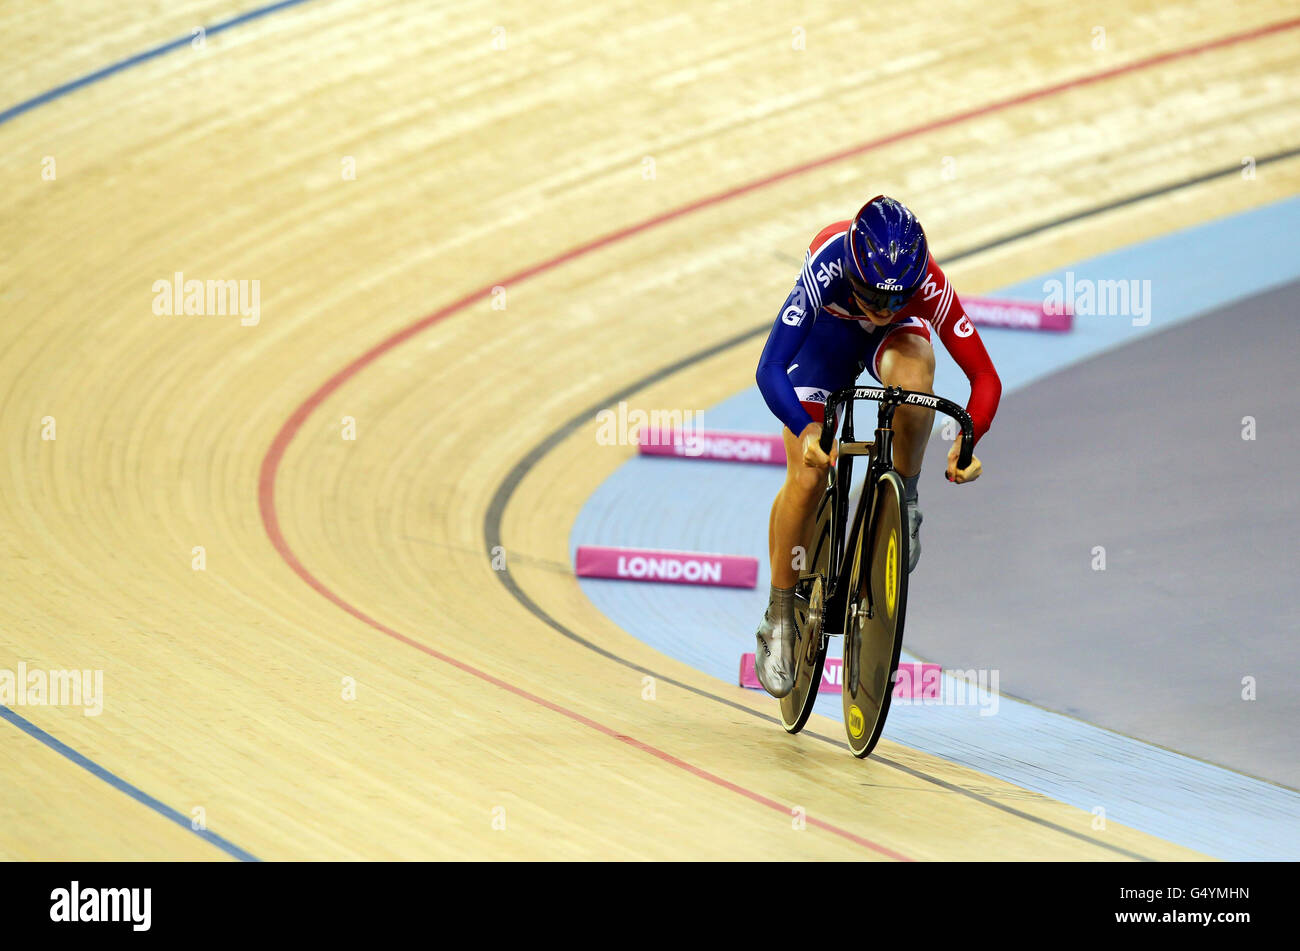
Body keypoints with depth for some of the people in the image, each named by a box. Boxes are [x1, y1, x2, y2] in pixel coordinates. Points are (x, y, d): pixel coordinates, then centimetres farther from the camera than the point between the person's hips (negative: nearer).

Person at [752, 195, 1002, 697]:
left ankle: (904, 499, -11)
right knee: (806, 477, -11)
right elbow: (770, 368, -44)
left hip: (894, 336, 0)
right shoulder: (826, 270, -41)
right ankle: (779, 618, 8)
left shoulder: (930, 286, -37)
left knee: (913, 373, -38)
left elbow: (985, 376, -33)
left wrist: (967, 439, -51)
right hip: (829, 330, 0)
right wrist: (806, 430, -60)